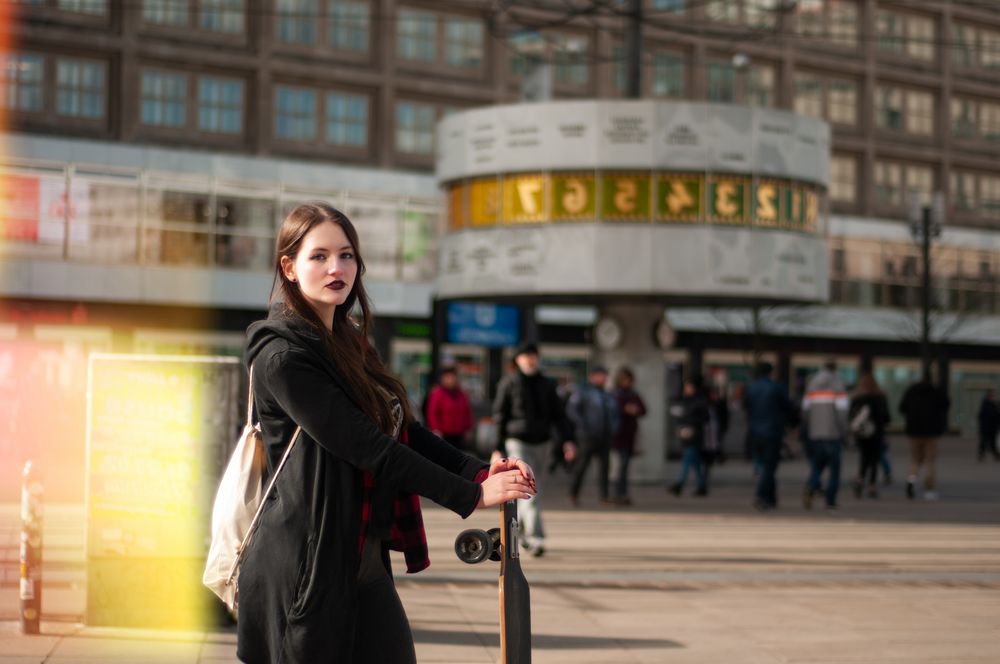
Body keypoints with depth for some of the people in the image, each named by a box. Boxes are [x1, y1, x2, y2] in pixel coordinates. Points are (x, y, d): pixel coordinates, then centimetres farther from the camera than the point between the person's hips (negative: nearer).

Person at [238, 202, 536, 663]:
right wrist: (470, 495, -17)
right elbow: (366, 447, -19)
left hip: (364, 560, 8)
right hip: (307, 569, -8)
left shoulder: (349, 345, 14)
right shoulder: (283, 357, -14)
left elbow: (403, 430, 7)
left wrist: (480, 472, -9)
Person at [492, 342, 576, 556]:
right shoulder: (509, 383, 0)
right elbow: (499, 416, 1)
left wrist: (567, 440, -5)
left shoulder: (546, 384, 11)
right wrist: (498, 448, -3)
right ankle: (536, 539, -21)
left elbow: (558, 414, 8)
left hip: (539, 443, 5)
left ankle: (518, 530, 34)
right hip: (517, 442, -5)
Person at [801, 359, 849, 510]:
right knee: (834, 467, 7)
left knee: (816, 465, 12)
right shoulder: (838, 383, -5)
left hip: (815, 434, 4)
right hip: (834, 434, -4)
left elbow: (806, 409, 9)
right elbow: (841, 410, -12)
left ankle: (810, 488, -17)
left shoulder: (812, 383, 9)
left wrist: (805, 432, 16)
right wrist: (844, 434, -7)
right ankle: (830, 501, 4)